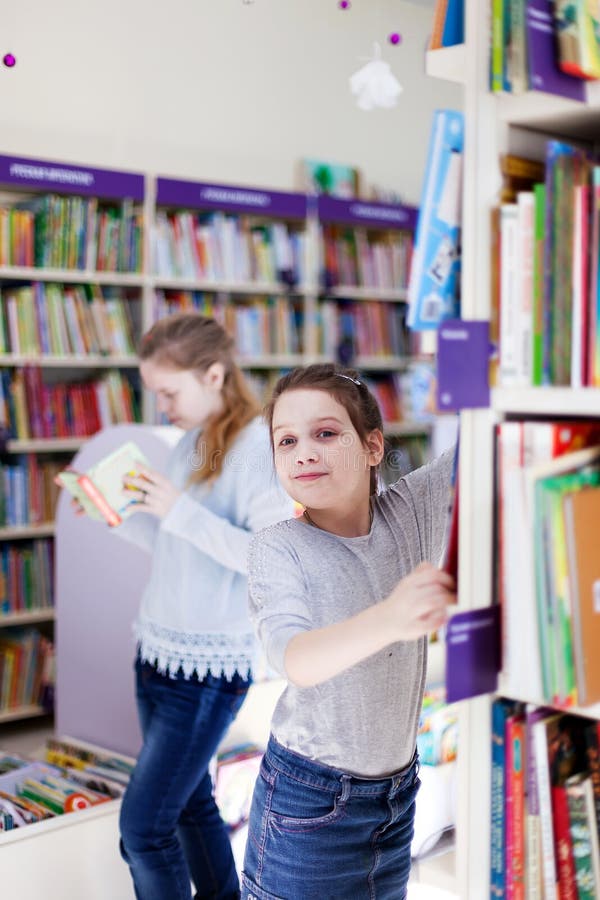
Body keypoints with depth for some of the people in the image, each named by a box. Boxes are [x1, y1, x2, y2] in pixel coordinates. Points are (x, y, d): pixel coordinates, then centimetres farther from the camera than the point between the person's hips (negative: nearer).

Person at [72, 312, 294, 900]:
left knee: (142, 827, -3)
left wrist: (180, 511, -25)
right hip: (156, 653, 8)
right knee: (191, 804, 16)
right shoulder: (189, 443, 10)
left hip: (208, 668, -8)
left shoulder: (258, 446, -15)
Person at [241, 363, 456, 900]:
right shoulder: (277, 549, -16)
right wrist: (388, 619, -52)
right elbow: (294, 660, -33)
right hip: (309, 799, -3)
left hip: (399, 790, 4)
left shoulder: (413, 510, -6)